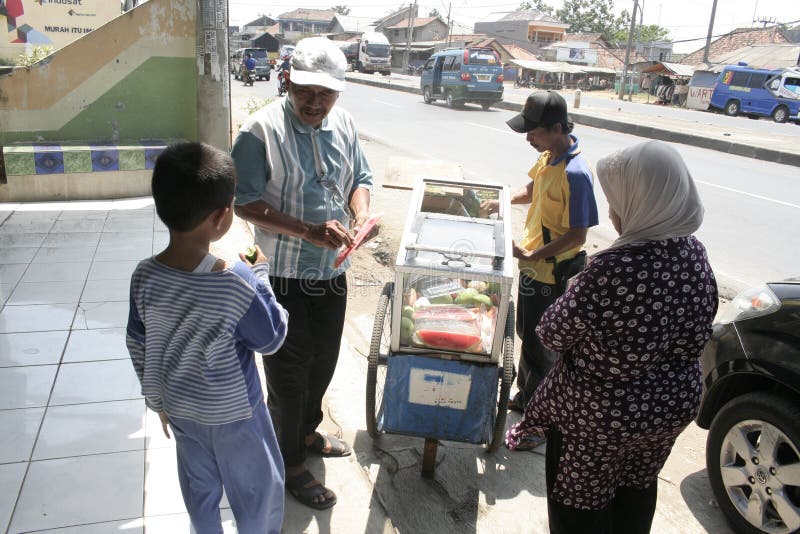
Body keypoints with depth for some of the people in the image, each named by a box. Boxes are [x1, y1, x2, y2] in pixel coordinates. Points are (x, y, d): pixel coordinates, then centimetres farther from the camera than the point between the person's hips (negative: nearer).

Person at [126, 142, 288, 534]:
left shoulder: (144, 276, -14)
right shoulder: (237, 283, -31)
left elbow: (138, 347, -1)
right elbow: (271, 339, -15)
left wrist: (157, 399, 15)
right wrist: (259, 275, -7)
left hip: (180, 409, 5)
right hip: (234, 413, -5)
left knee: (199, 487, 25)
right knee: (260, 487, 19)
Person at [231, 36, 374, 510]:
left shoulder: (344, 124, 1)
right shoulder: (262, 130, -17)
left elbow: (361, 179, 10)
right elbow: (247, 202, -18)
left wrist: (362, 215, -12)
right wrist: (308, 231, -27)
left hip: (332, 270, 6)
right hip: (283, 274, -6)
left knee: (324, 358, 23)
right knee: (289, 369, 9)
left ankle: (307, 430, 48)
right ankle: (290, 462, 30)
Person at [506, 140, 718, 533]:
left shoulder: (614, 271, -34)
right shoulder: (694, 253, -10)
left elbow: (553, 334, -21)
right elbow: (697, 332, 5)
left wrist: (573, 295, -2)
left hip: (600, 416, -7)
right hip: (675, 403, 7)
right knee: (636, 488, 30)